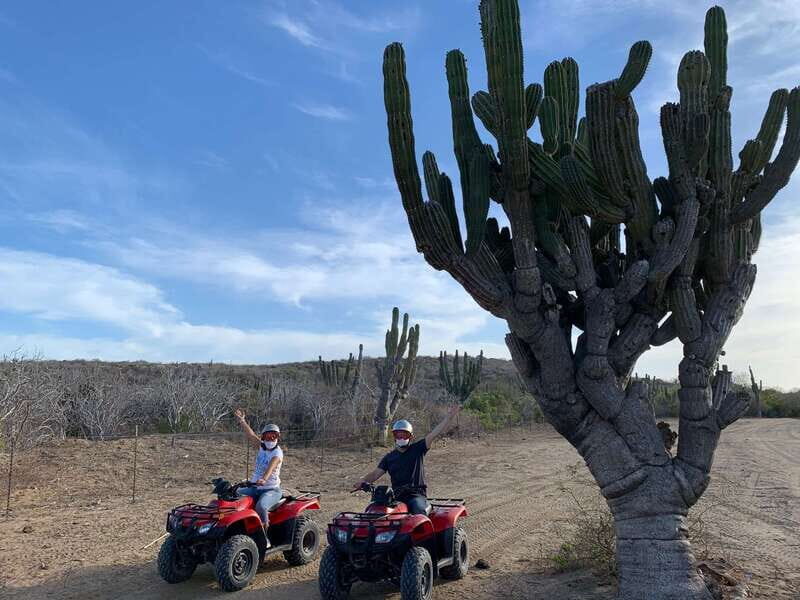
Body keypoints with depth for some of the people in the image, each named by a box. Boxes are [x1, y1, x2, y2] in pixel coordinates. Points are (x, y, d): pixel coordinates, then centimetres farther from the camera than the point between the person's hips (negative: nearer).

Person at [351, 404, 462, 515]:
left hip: (416, 494, -3)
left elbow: (435, 434, -1)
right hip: (396, 495, 3)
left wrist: (451, 415, -10)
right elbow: (376, 473, 11)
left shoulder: (417, 449, 7)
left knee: (420, 512, -33)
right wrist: (362, 481, -10)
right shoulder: (389, 457, 17)